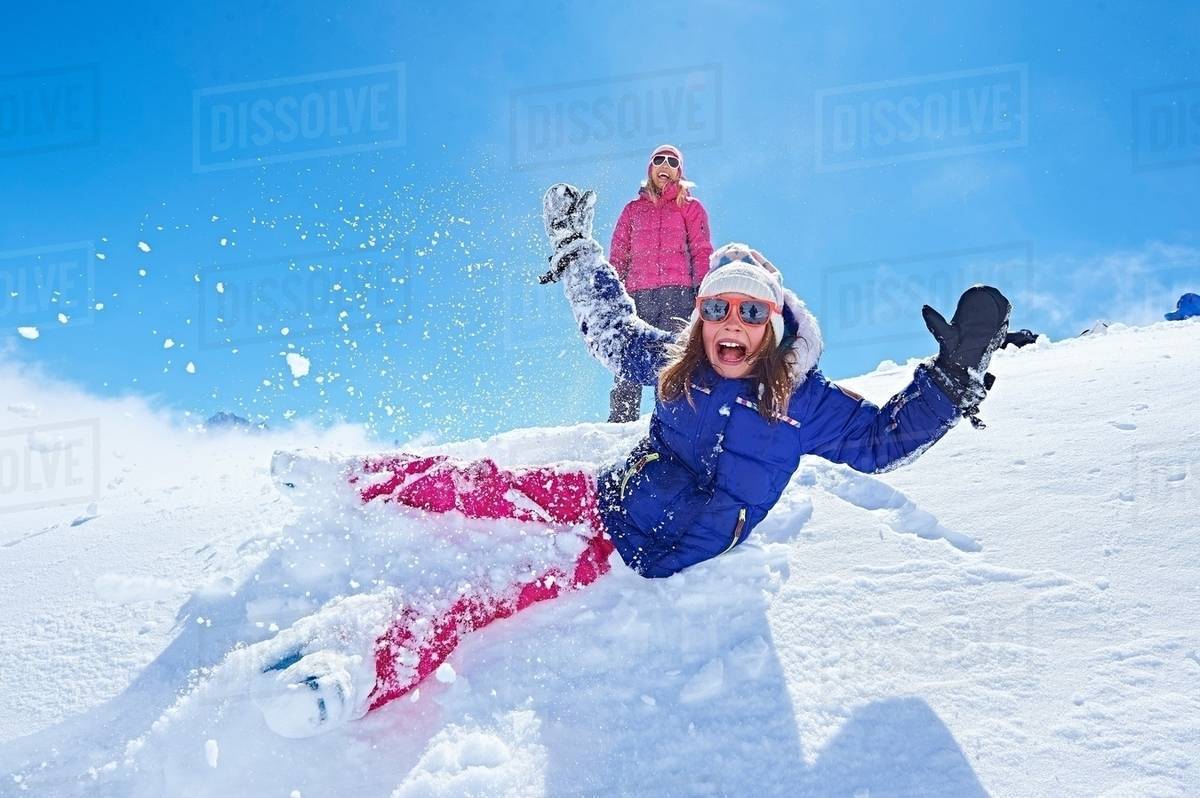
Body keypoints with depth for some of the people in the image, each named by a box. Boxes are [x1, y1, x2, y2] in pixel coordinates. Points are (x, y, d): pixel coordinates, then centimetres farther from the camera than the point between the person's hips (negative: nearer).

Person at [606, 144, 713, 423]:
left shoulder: (690, 207, 16)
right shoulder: (633, 209, 23)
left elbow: (702, 253, 7)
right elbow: (617, 256, 20)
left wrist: (701, 291, -6)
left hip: (677, 294, -2)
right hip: (637, 295, 2)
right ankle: (620, 419, -11)